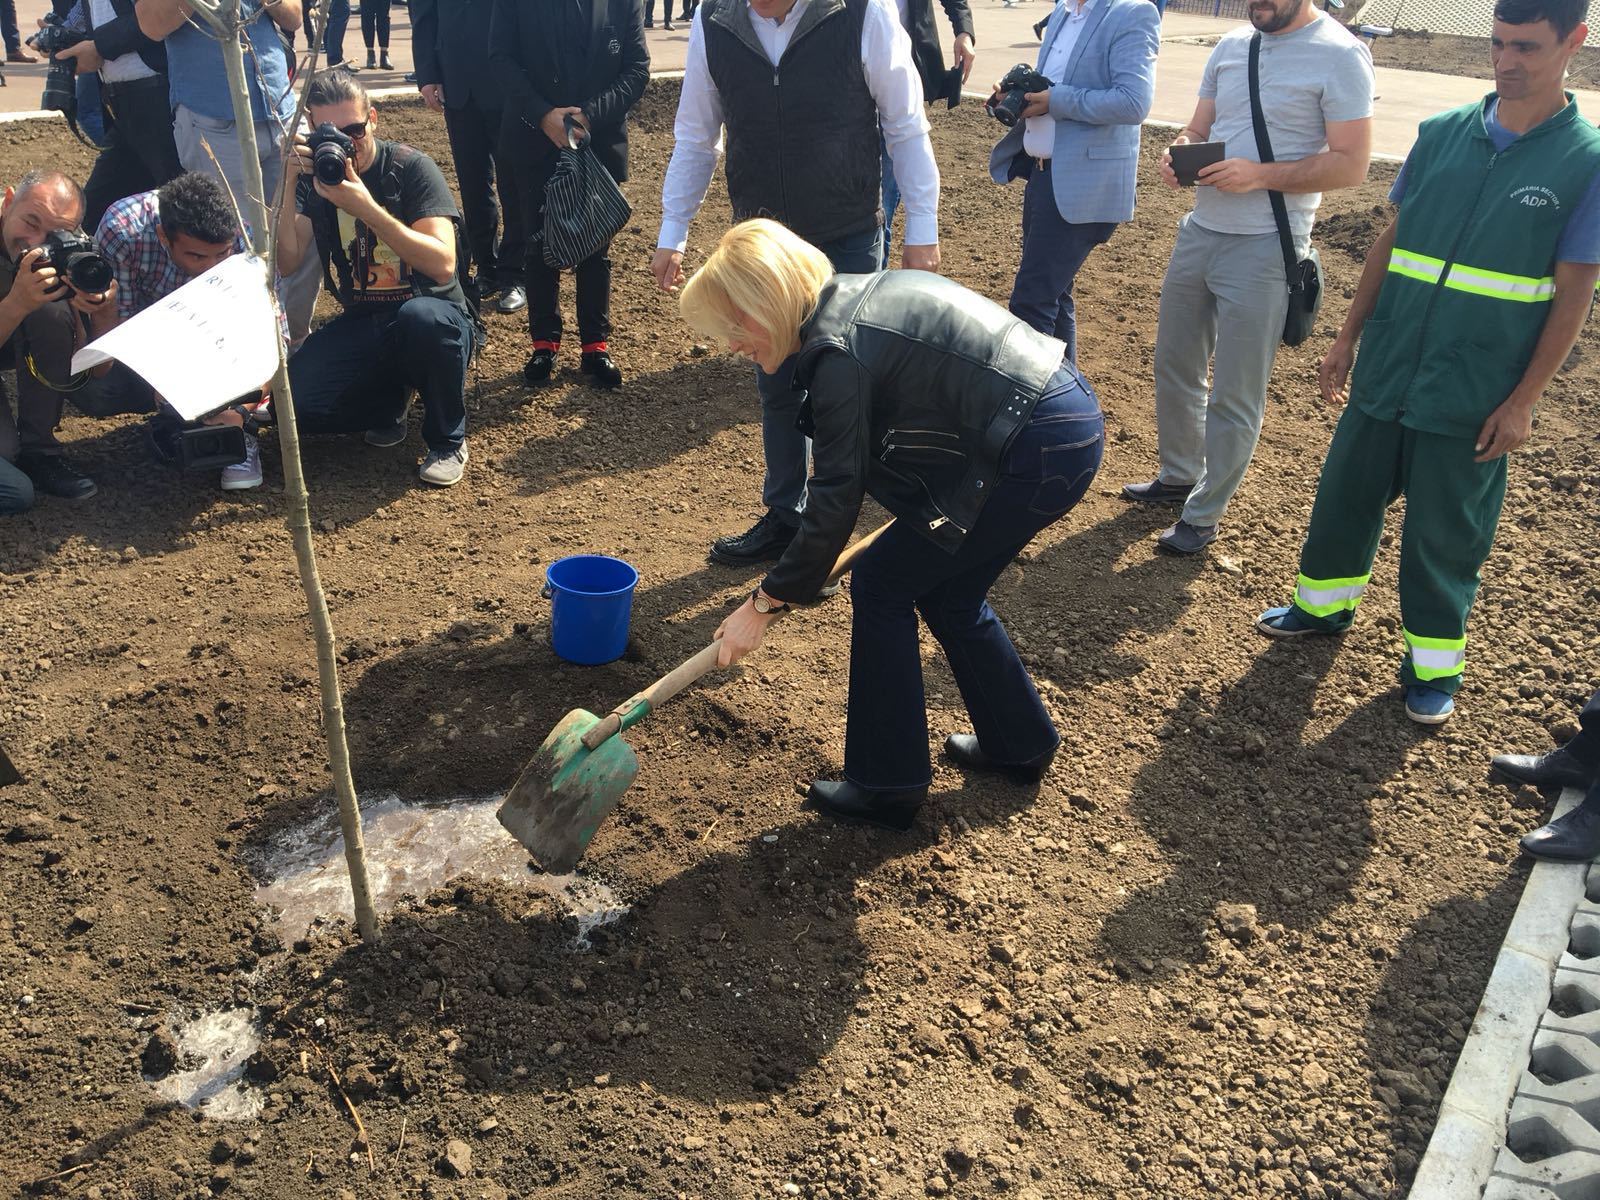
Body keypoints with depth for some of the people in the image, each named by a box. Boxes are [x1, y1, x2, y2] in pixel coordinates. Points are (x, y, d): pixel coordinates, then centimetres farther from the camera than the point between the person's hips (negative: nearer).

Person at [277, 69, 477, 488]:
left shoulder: (410, 167, -12)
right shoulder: (312, 175, 0)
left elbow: (443, 264, -25)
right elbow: (286, 262, -11)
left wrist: (366, 208, -33)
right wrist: (289, 182, -21)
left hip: (434, 317, -3)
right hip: (361, 325, 3)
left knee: (422, 316, -40)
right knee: (295, 401, -22)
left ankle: (447, 441, -13)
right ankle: (388, 403, 11)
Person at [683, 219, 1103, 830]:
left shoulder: (838, 352, -16)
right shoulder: (856, 294, 11)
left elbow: (834, 504, -13)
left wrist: (765, 602, -3)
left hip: (1039, 452, -9)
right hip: (1073, 417, 10)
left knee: (882, 586, 1)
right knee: (945, 588, 21)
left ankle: (886, 786, 11)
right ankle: (1020, 741, 36)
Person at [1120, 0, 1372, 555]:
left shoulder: (1339, 55, -11)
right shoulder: (1232, 45, 8)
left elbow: (1351, 164, -13)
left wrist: (1259, 175, -24)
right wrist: (1179, 153, -7)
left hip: (1264, 247, -7)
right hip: (1200, 230, 7)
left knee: (1235, 395, 2)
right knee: (1174, 365, 18)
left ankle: (1204, 514, 16)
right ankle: (1178, 476, 38)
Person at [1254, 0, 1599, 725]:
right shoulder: (1442, 133, 1)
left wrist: (1524, 401, -9)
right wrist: (1349, 336, 9)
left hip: (1474, 393, -3)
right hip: (1387, 367, 4)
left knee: (1445, 530, 7)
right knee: (1346, 492, 15)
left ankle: (1434, 660, 25)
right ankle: (1325, 604, 39)